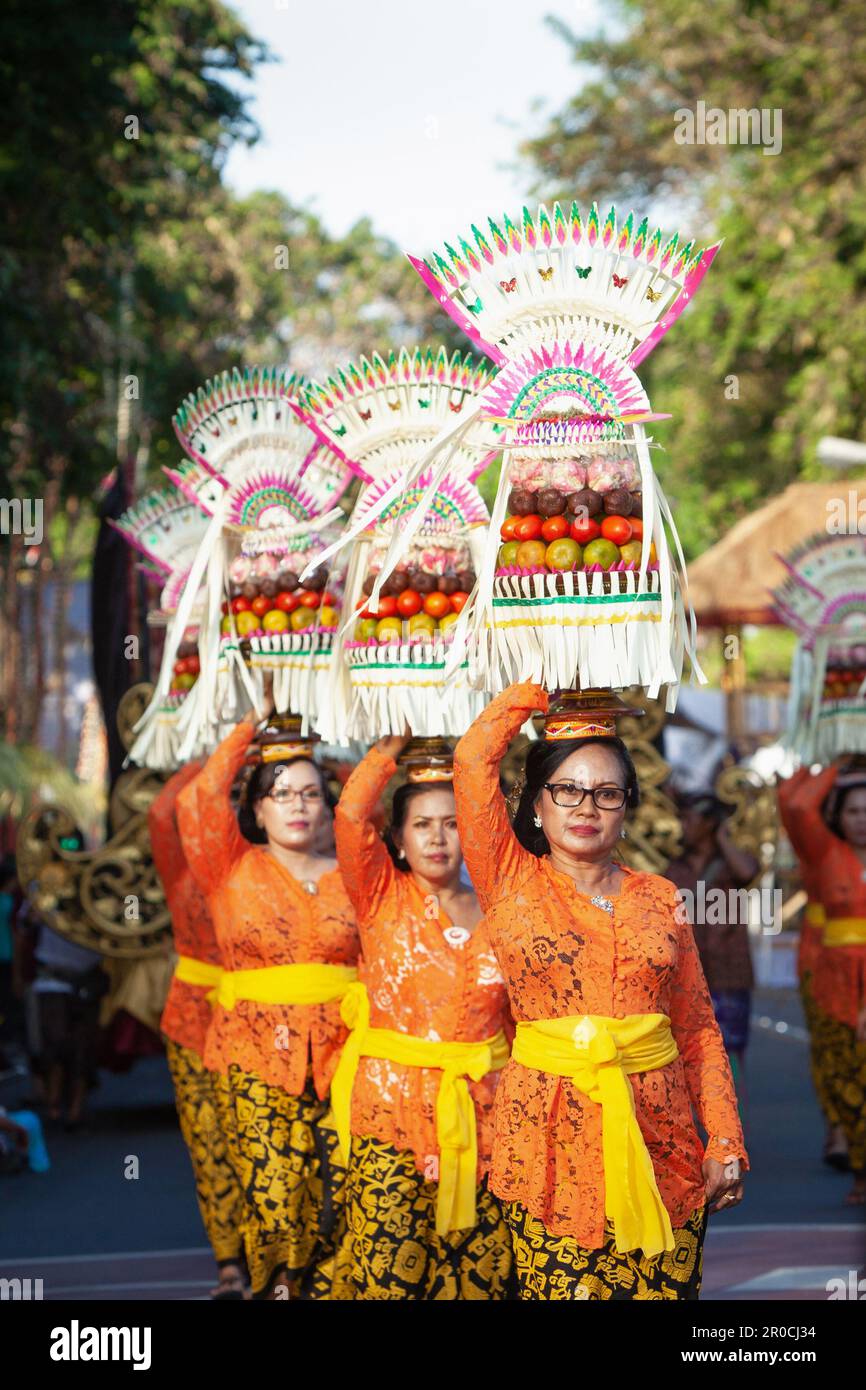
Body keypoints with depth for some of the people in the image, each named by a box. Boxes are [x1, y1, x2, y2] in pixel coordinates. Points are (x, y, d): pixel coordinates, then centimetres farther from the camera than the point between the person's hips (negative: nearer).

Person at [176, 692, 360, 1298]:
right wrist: (250, 728, -2)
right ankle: (275, 1288, 10)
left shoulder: (349, 878, 11)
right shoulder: (235, 870, 7)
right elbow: (200, 801, -9)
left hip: (338, 1059, 1)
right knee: (273, 1206, -10)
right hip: (256, 1057, -1)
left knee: (333, 1208, -5)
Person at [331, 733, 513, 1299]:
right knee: (390, 1276, -6)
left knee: (477, 1274, 3)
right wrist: (394, 747, -6)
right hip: (392, 1109, -2)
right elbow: (352, 816, -13)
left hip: (482, 1117, 2)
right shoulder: (383, 897, 3)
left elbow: (514, 1018, 14)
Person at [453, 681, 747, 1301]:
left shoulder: (659, 898, 10)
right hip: (551, 1137, -2)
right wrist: (541, 687, 3)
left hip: (660, 1135, 2)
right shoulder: (512, 883, 4)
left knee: (663, 1288, 1)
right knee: (558, 1287, -3)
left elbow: (698, 1028, 10)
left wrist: (726, 1142, 3)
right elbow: (473, 759, -8)